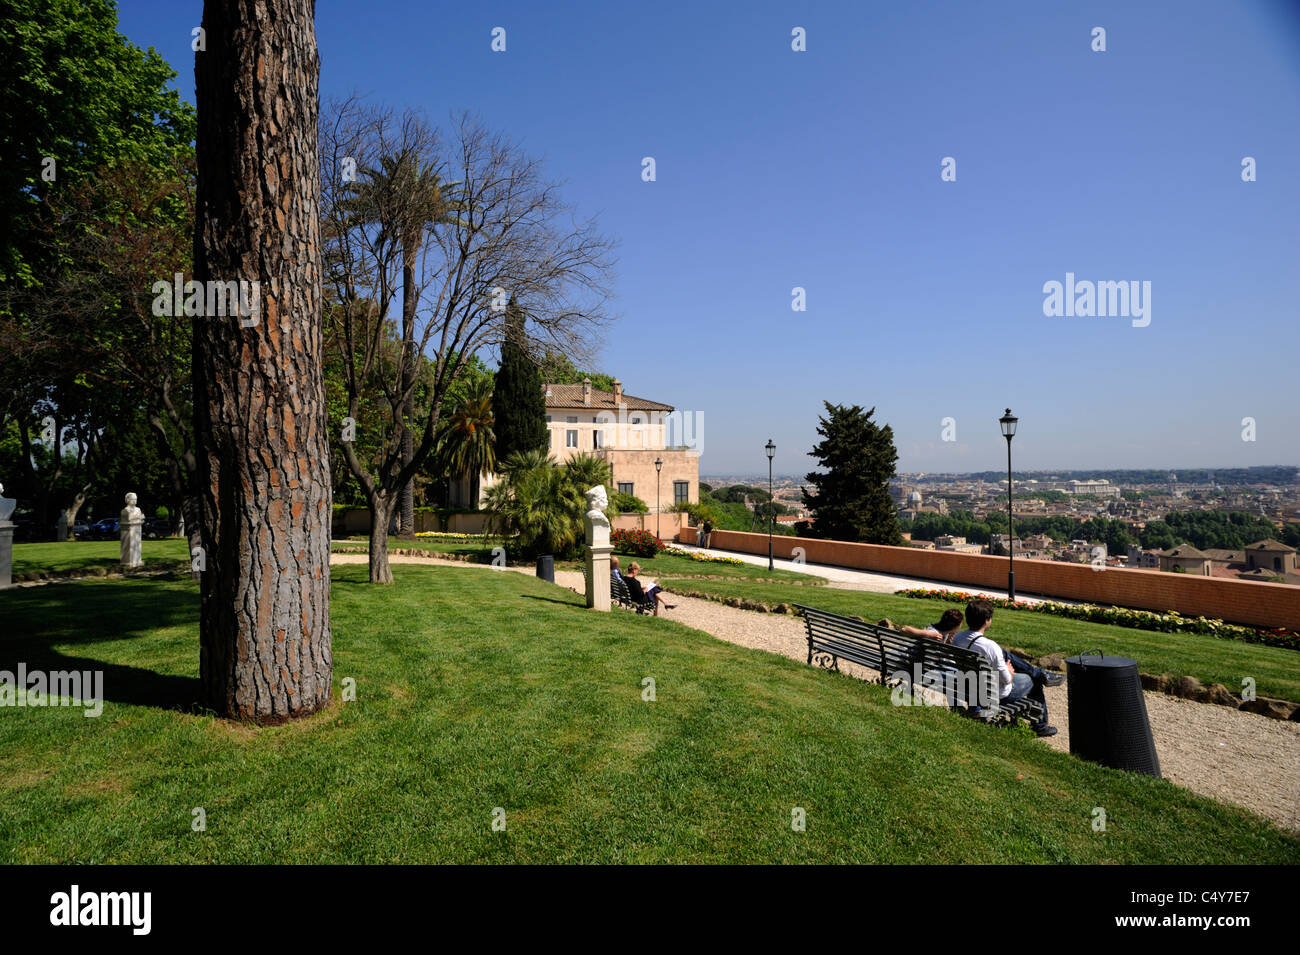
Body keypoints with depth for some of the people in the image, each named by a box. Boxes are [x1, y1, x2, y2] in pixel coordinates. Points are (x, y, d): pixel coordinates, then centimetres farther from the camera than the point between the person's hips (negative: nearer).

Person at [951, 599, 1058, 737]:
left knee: (1006, 655, 22)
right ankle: (1040, 727, 39)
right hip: (997, 695, -6)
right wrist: (1009, 671, 1)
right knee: (1034, 681, 21)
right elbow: (1006, 680, -23)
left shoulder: (957, 638, -15)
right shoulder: (990, 647, -34)